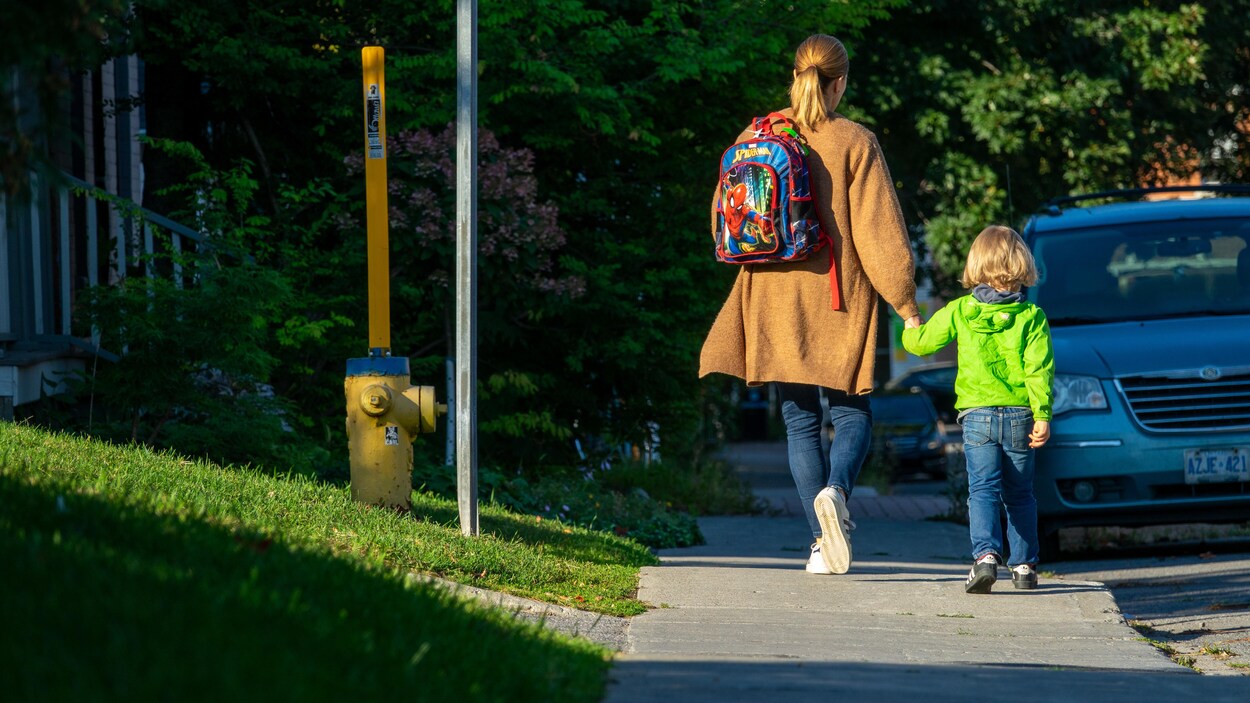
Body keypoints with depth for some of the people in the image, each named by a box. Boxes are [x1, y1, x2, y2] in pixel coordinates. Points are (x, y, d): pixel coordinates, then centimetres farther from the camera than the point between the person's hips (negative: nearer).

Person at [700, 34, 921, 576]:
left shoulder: (756, 138, 2)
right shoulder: (854, 143, -7)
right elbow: (879, 231, -9)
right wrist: (905, 305, -3)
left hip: (775, 303, 3)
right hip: (839, 305, -3)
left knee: (800, 422, 9)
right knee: (852, 414, 9)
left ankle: (823, 542, 2)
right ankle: (835, 491, -21)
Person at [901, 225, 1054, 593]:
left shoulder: (959, 312, 0)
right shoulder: (1031, 316, -2)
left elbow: (920, 342, 9)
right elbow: (1039, 368, -7)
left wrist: (910, 325, 32)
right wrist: (1042, 415, -5)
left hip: (977, 414, -1)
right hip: (1019, 415, 1)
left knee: (983, 491, -6)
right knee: (1019, 494, 14)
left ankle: (986, 554, -27)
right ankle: (1024, 564, 15)